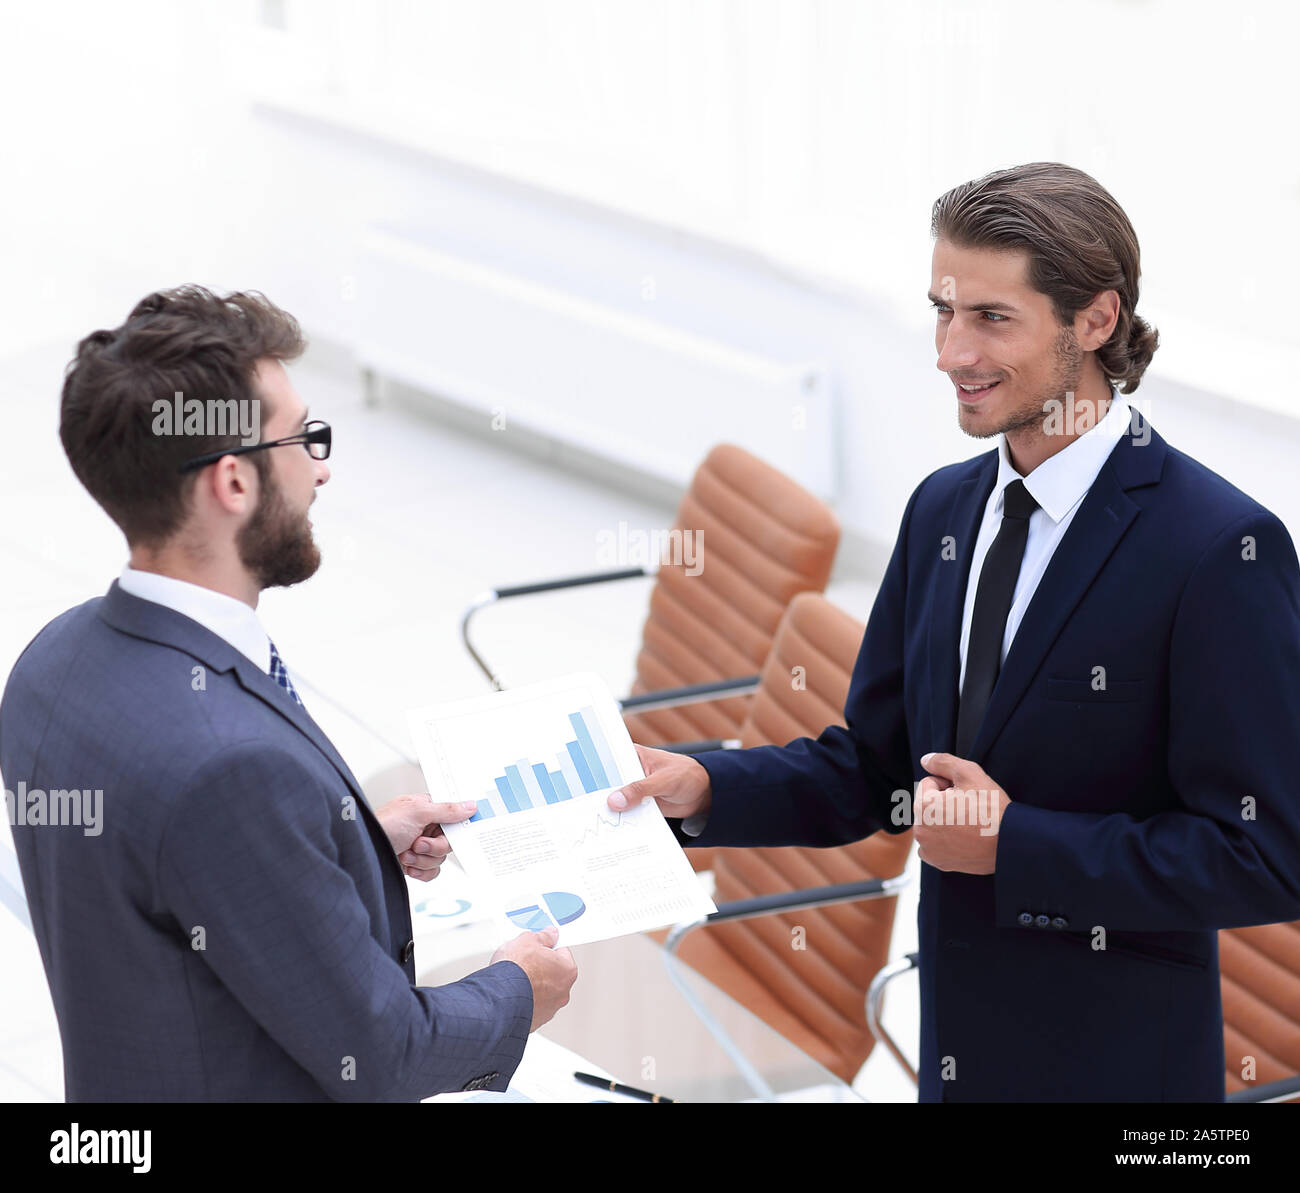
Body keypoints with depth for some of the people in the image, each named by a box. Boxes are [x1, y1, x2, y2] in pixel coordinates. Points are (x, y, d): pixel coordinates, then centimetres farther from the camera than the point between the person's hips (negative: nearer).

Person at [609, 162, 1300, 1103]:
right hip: (959, 1048, 6)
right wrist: (704, 788, -6)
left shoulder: (1221, 546, -18)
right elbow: (874, 761, 11)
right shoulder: (942, 510, 6)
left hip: (1118, 1064, -6)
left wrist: (1014, 843, -20)